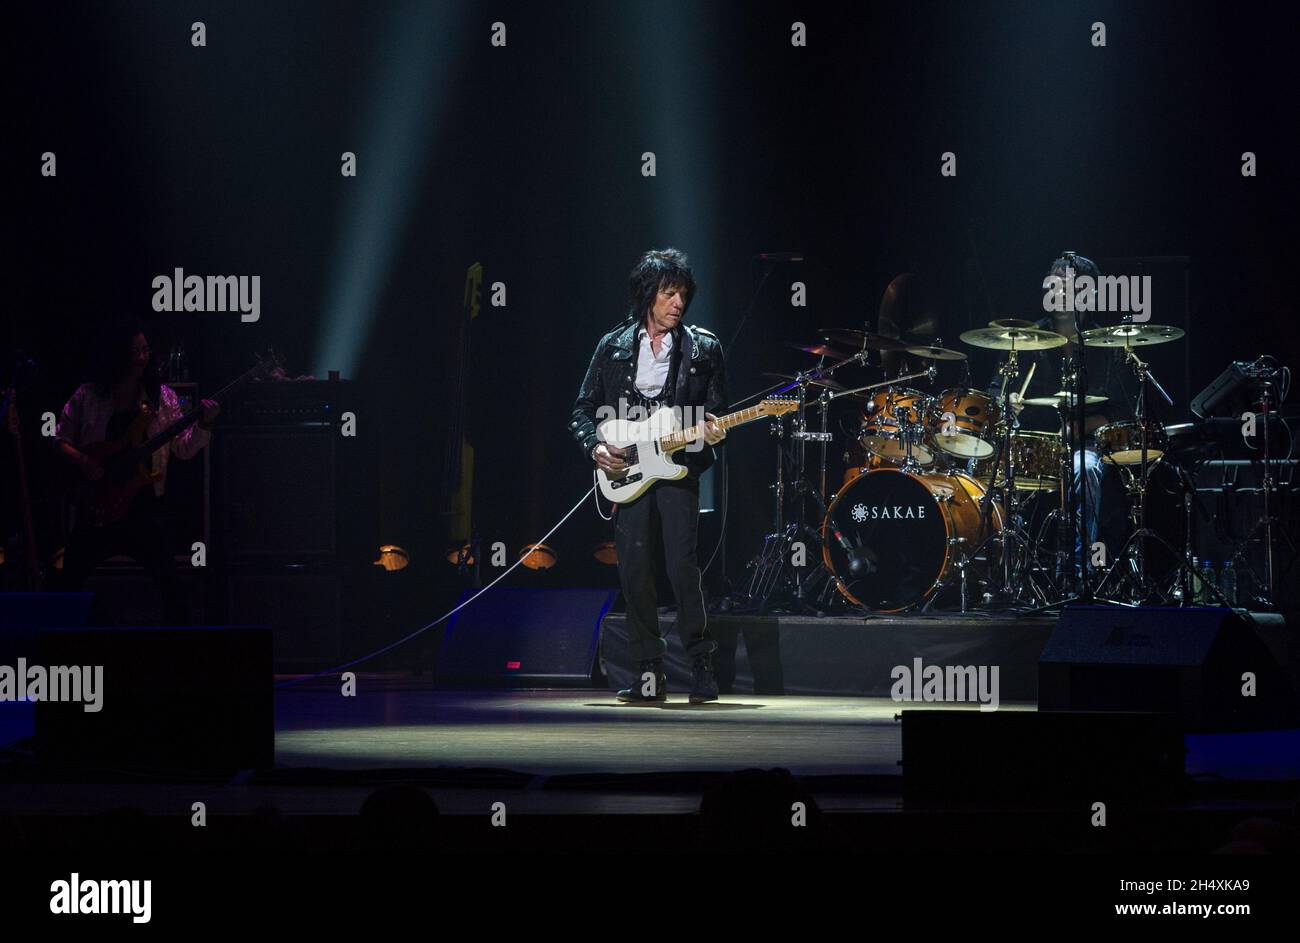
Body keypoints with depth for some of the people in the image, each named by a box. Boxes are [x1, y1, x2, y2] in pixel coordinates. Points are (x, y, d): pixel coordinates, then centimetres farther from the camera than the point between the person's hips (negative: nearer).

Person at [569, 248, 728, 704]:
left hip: (679, 468, -2)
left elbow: (716, 413, 10)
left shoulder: (704, 348, 7)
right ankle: (650, 674, 5)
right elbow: (583, 410, 13)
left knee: (683, 569, -12)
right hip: (625, 472, 2)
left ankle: (701, 666, 0)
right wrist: (595, 446, -5)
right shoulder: (613, 346, 10)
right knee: (634, 573, -2)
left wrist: (713, 432, -13)